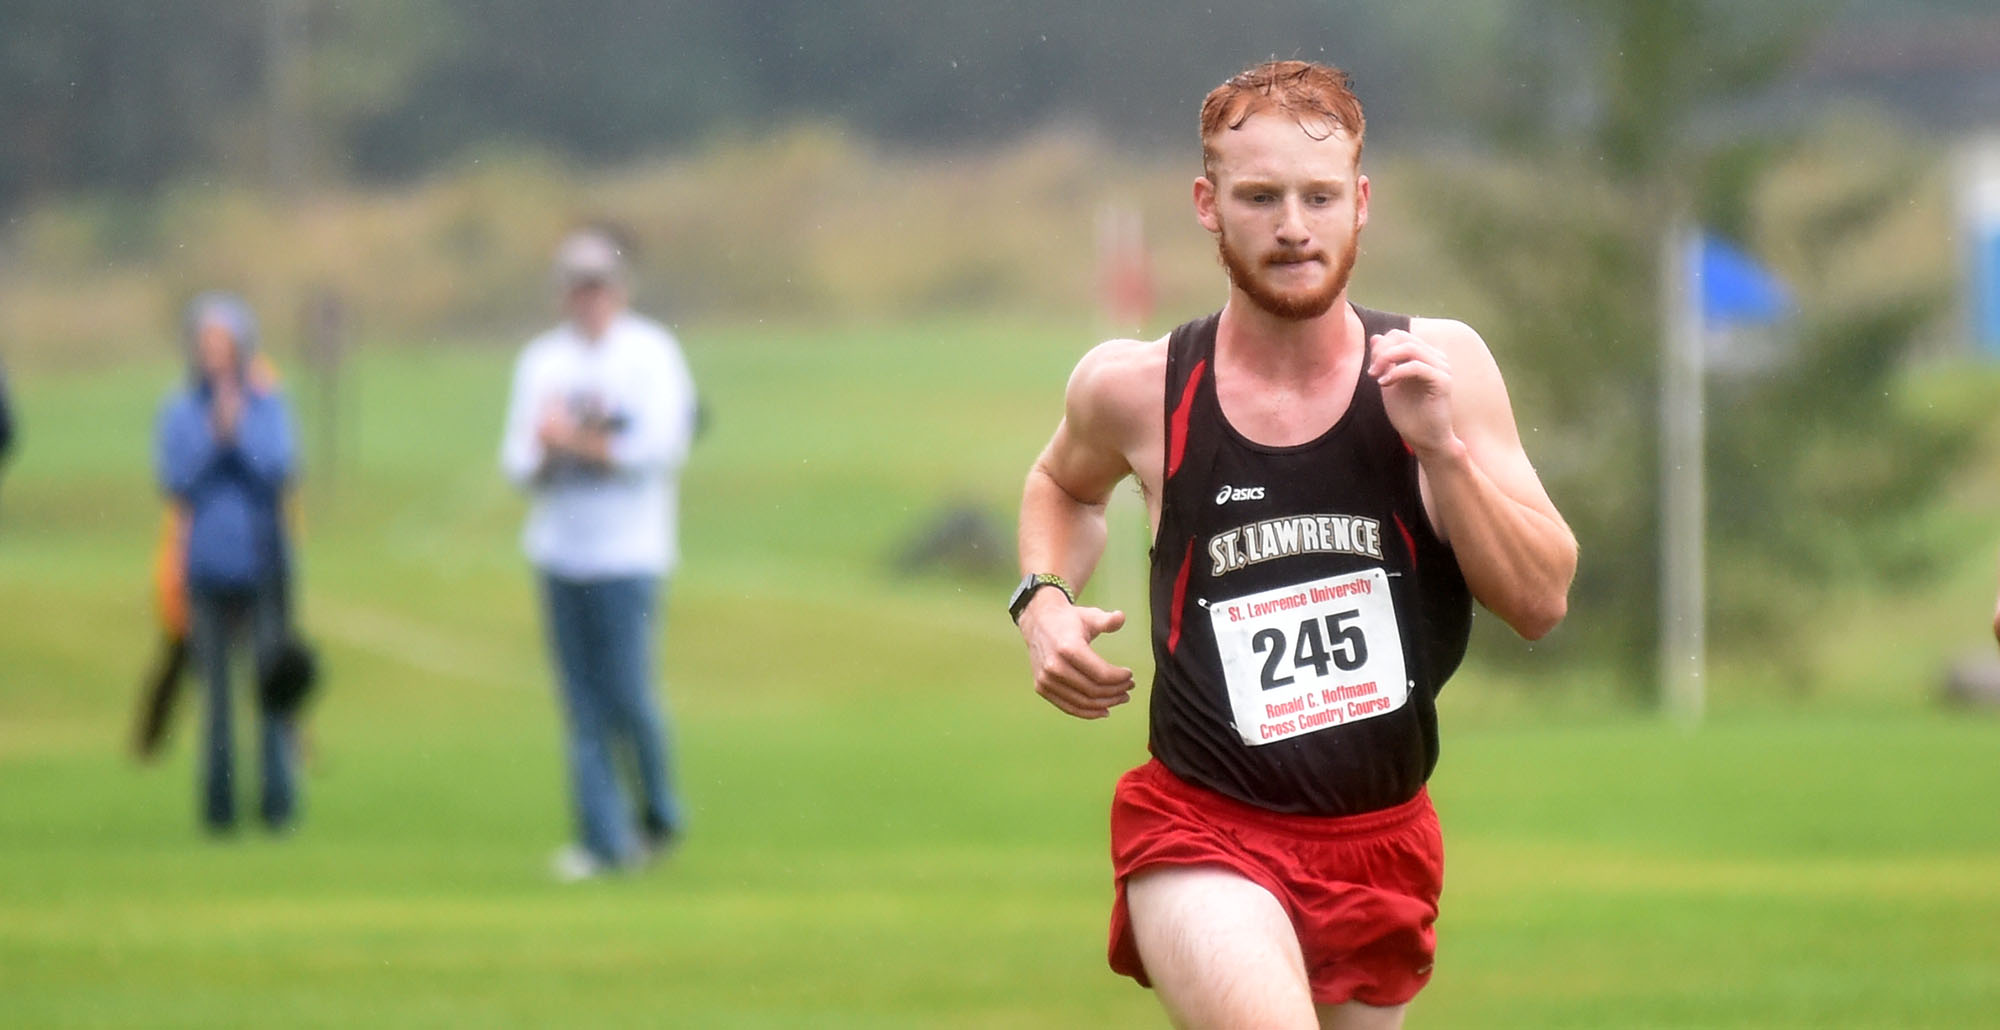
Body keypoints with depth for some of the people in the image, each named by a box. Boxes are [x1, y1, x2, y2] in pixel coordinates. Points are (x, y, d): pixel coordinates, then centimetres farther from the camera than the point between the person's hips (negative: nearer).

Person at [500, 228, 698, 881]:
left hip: (628, 554, -5)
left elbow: (659, 447, -11)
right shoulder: (542, 361, 14)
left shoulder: (650, 354, -1)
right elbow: (518, 462, 11)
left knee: (627, 697, -8)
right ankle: (603, 839, 3)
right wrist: (549, 449, -11)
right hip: (559, 552, 5)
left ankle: (659, 817, 14)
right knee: (583, 705, 1)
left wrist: (570, 440, -7)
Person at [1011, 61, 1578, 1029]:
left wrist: (1445, 448, -16)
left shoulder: (1438, 366, -3)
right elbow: (1065, 485, 20)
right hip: (1201, 830, -3)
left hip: (1380, 838, 3)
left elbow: (1541, 602, -4)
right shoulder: (1136, 388, -5)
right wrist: (1044, 600, 1)